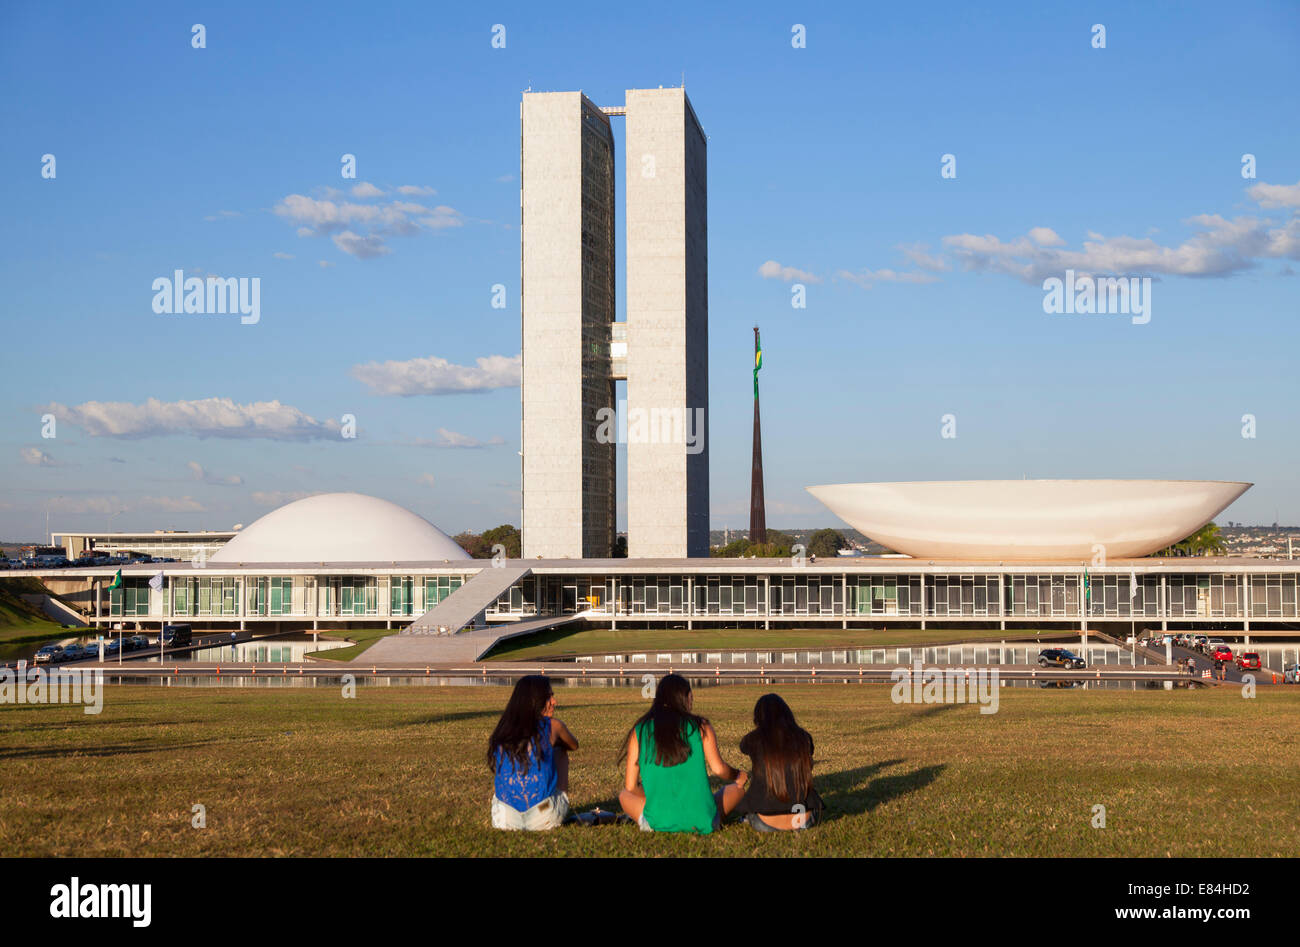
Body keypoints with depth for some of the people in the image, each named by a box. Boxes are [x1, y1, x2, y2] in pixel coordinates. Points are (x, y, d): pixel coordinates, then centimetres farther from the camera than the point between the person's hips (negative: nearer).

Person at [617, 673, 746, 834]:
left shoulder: (640, 730, 4)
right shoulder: (700, 727, -1)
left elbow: (630, 786, 5)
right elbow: (718, 769, -9)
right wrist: (739, 776, 14)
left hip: (659, 822, 0)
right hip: (701, 823, 0)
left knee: (624, 795, 29)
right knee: (737, 788, 27)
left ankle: (647, 821, 6)